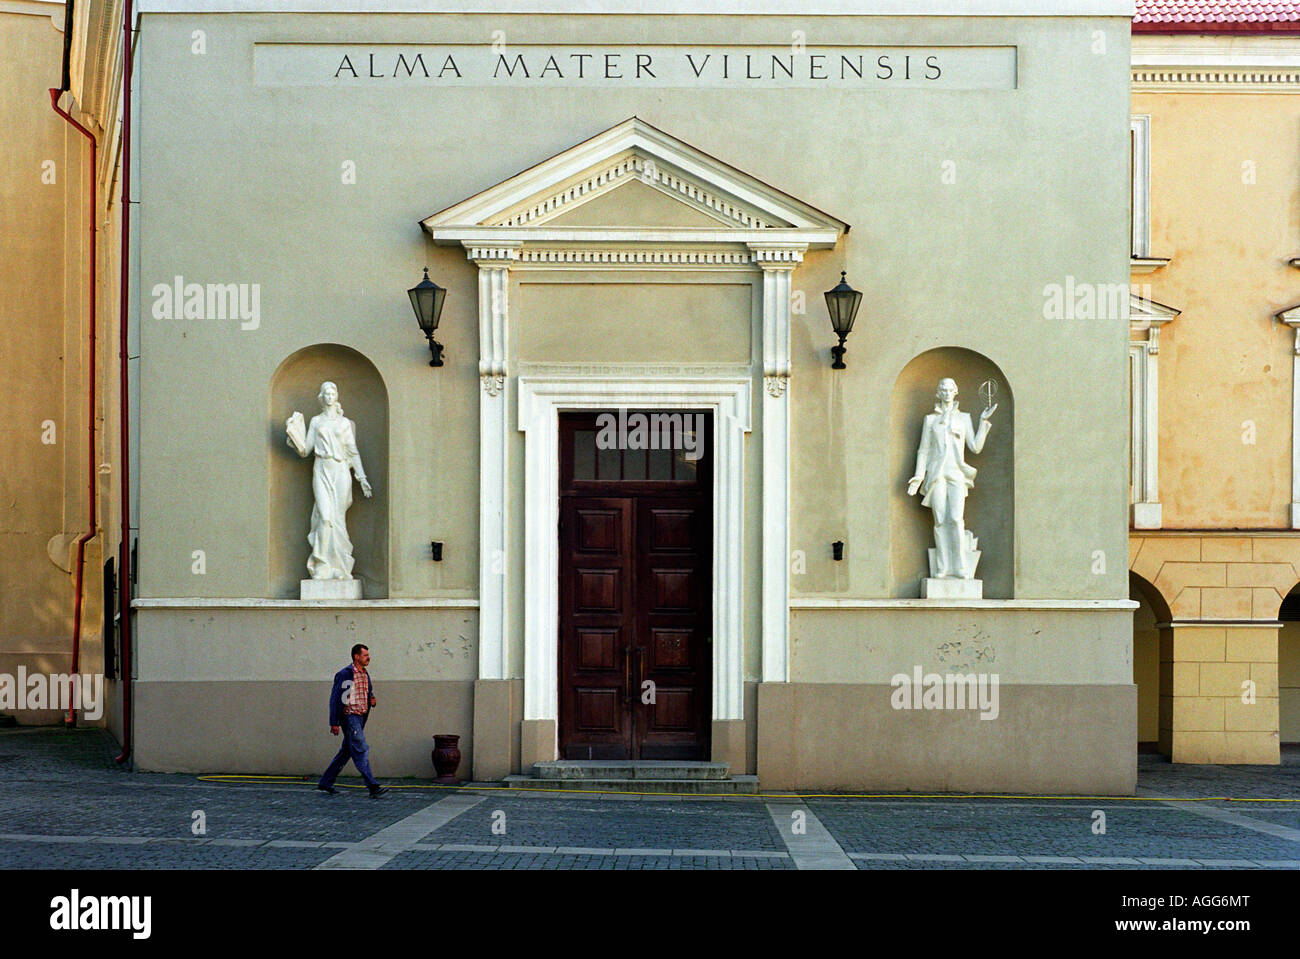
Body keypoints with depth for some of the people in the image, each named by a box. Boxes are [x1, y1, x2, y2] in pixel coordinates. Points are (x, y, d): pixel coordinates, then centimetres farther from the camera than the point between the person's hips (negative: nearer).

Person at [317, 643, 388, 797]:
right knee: (361, 751, -13)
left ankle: (325, 783, 22)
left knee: (346, 752, 13)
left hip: (361, 718, 9)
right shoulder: (344, 674, -10)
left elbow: (369, 692, 29)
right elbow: (335, 698, -11)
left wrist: (372, 700, 4)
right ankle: (372, 787, -17)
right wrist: (334, 723, -14)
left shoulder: (365, 675, 15)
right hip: (349, 717, -9)